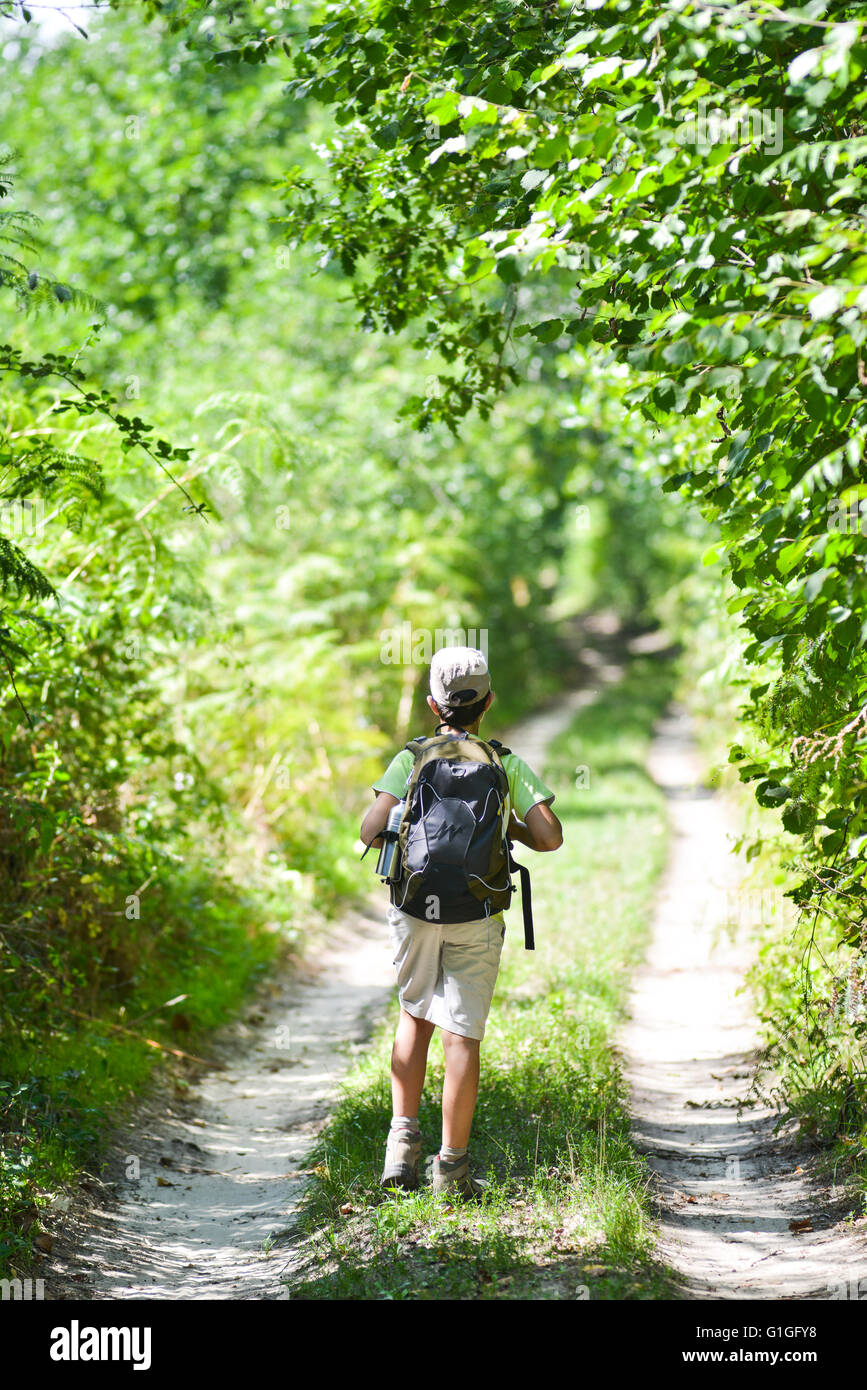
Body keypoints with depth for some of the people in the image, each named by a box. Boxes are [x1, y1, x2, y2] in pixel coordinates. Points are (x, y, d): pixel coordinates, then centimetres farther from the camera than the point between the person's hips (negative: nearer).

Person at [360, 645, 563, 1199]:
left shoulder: (412, 759, 0)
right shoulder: (507, 765, 1)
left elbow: (371, 831, -10)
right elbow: (550, 837, -7)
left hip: (416, 908, 1)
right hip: (476, 918, -1)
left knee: (416, 1015, 21)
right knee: (462, 1034, 1)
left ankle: (403, 1142, 12)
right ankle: (452, 1168, 2)